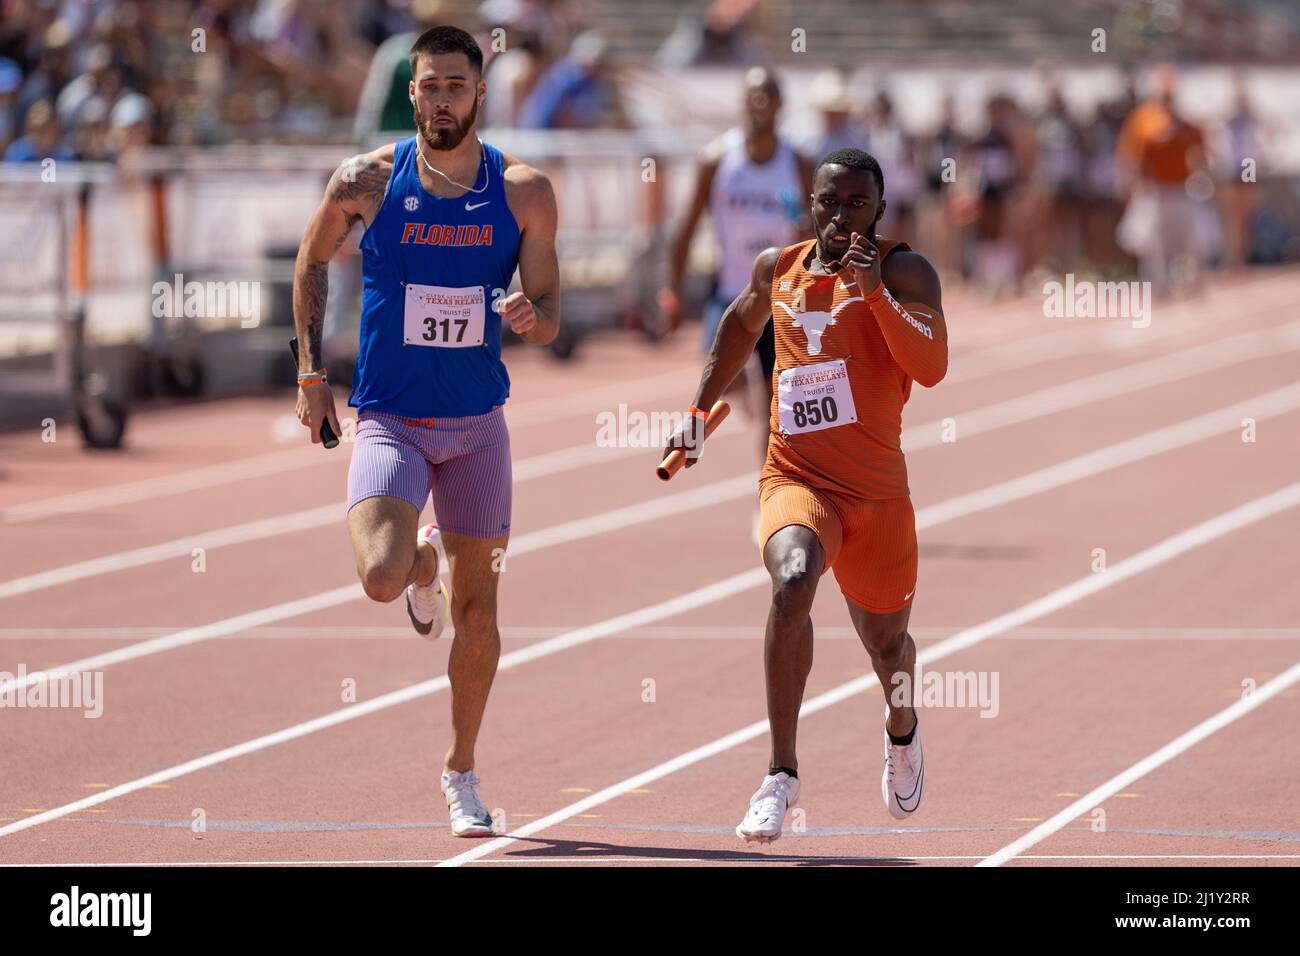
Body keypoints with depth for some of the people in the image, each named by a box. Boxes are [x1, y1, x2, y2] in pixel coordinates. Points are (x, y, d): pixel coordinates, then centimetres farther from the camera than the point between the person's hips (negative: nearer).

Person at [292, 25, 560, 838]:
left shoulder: (523, 192, -4)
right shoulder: (369, 180, -7)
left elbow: (550, 319, 1)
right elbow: (313, 262, 11)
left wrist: (530, 315, -23)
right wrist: (311, 370, 7)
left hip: (477, 420, 2)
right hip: (390, 419, -2)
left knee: (478, 606, 6)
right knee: (382, 578, -22)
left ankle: (462, 770, 24)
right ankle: (424, 562, 18)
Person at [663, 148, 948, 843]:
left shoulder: (904, 271, -7)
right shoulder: (778, 269, 6)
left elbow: (932, 368, -23)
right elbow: (742, 323, 30)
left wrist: (875, 291, -31)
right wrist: (699, 413, 28)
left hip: (878, 492, 0)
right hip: (796, 480, 1)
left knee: (885, 643, 18)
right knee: (793, 582, -32)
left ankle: (902, 732, 57)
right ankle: (781, 773, -29)